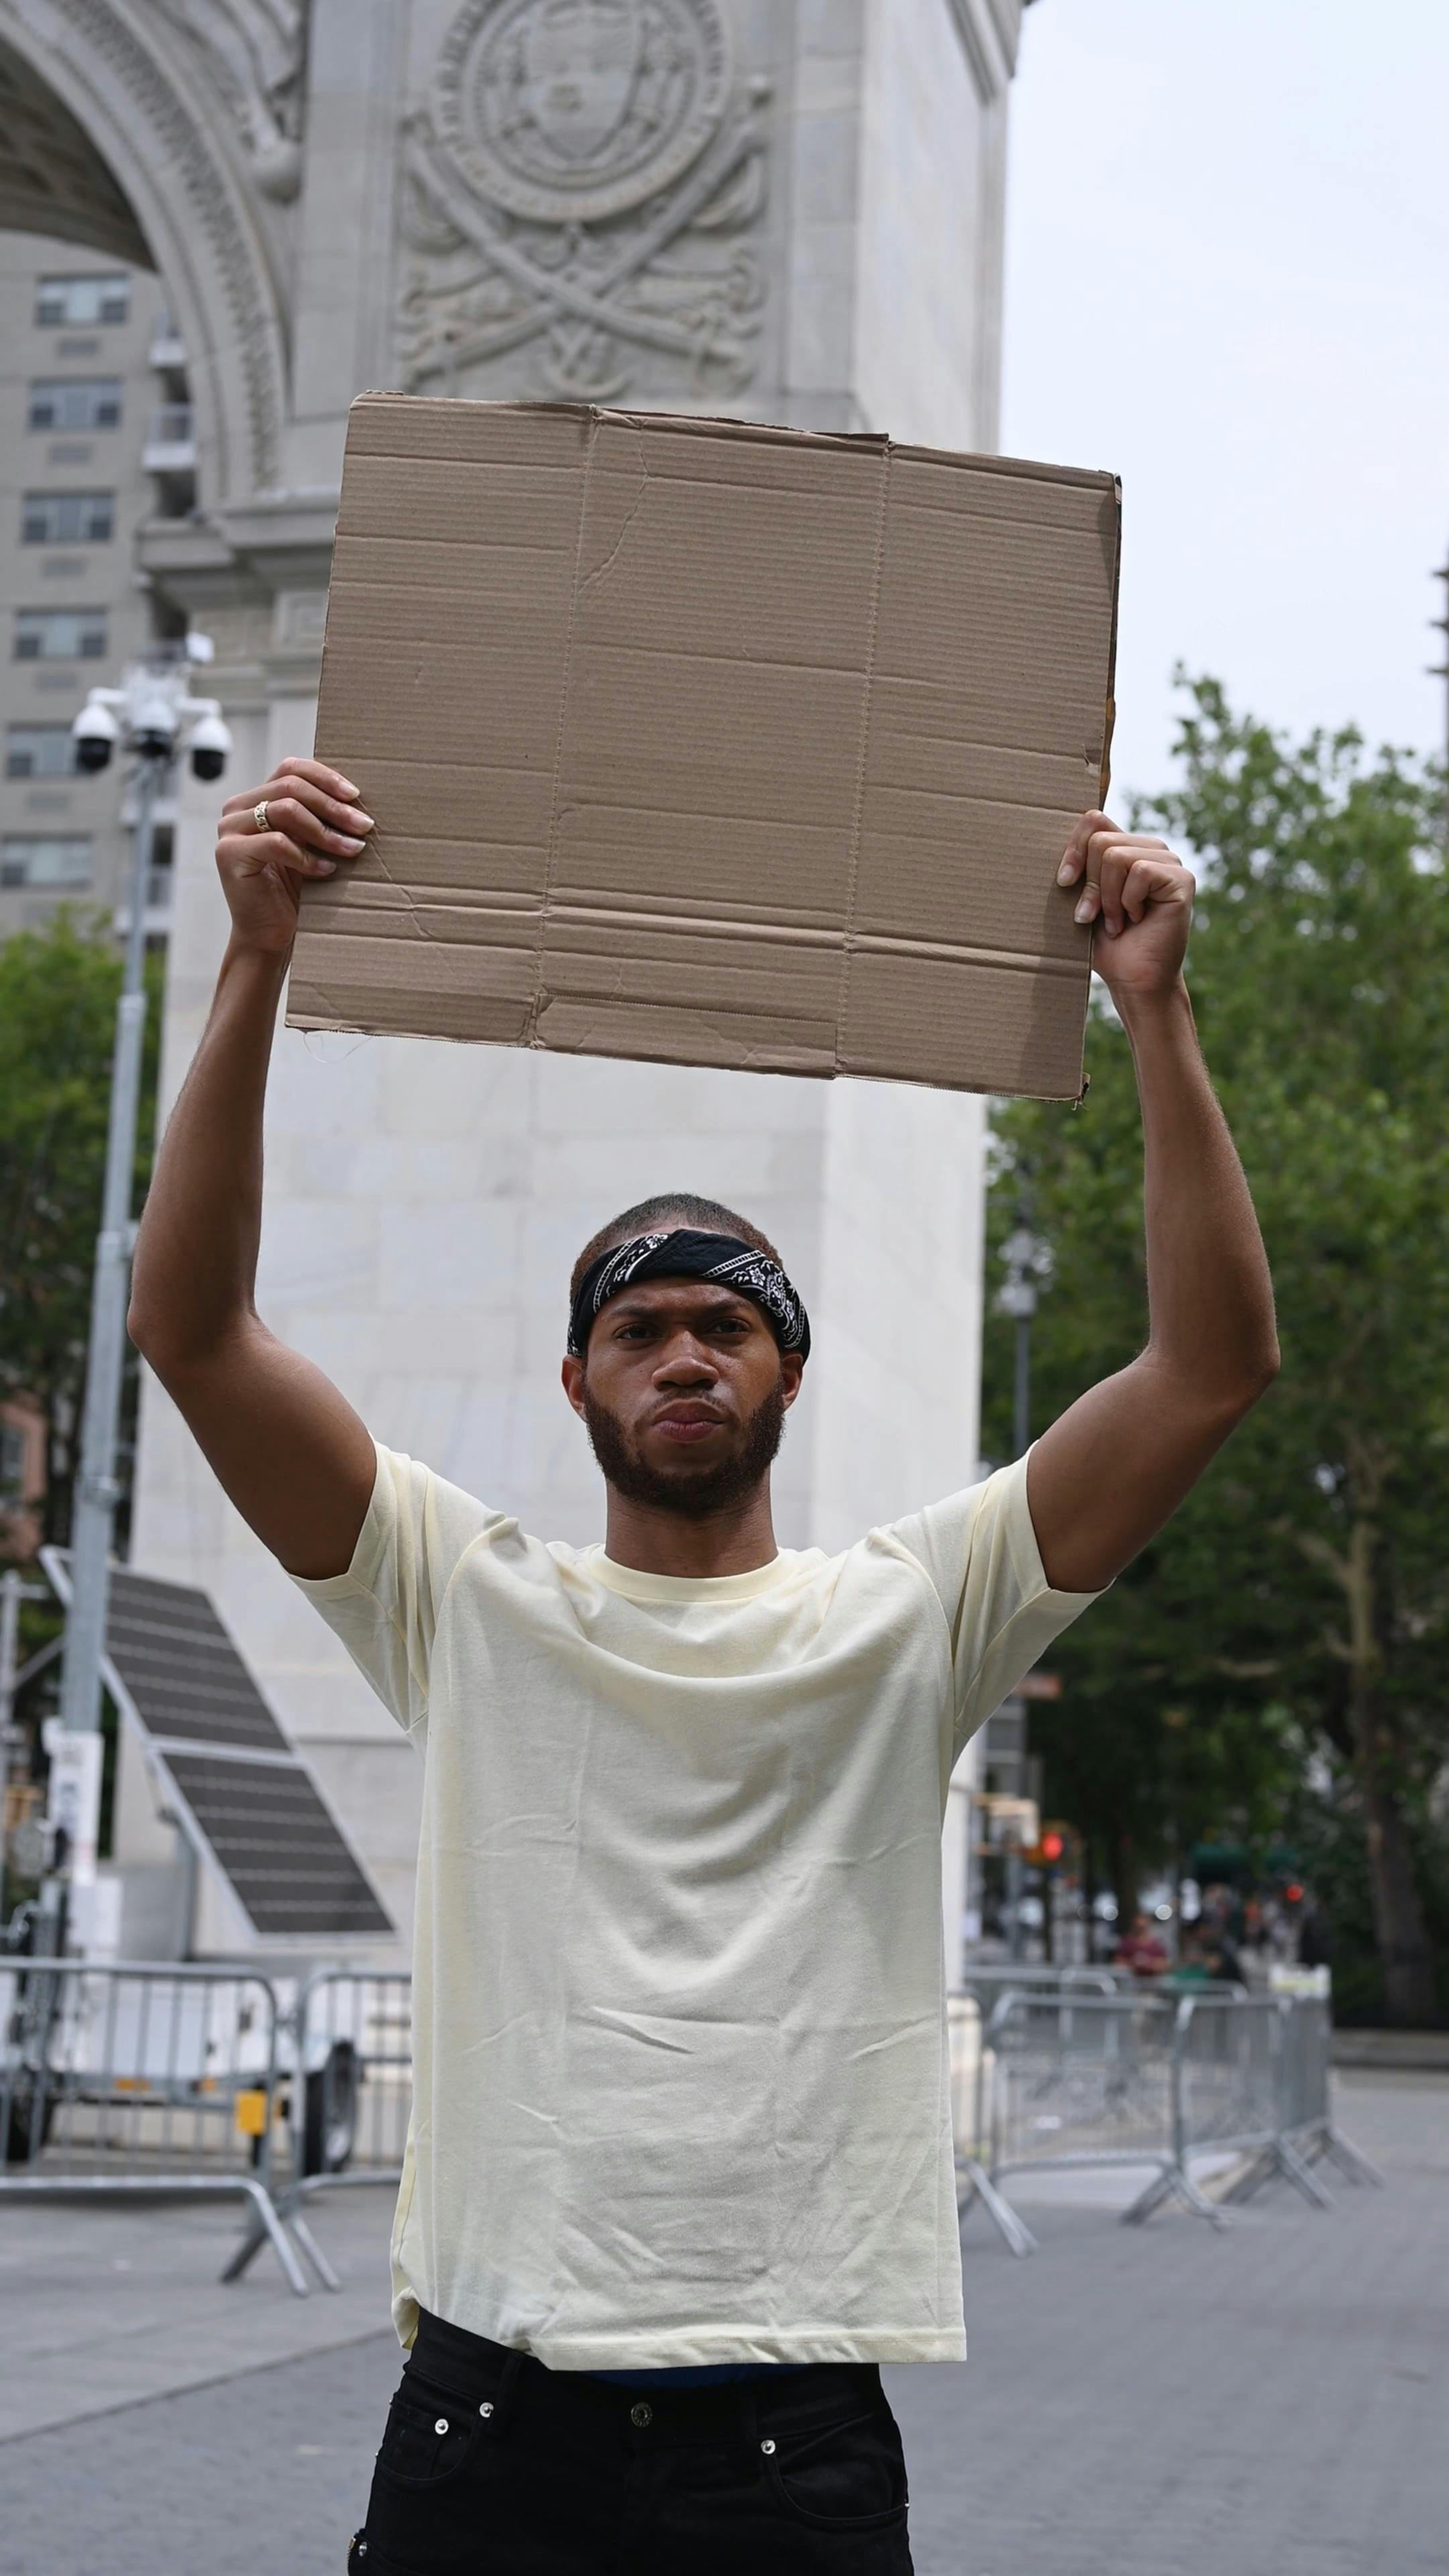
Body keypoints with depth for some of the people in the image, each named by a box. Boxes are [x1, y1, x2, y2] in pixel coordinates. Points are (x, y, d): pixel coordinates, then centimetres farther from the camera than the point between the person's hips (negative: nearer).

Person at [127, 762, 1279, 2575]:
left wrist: (1154, 1010, -9)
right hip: (489, 2415, 0)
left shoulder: (909, 1613, 7)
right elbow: (193, 1329, -2)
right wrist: (256, 966, -11)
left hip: (799, 2430, 0)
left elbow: (1215, 1363, -2)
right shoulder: (469, 1600, 8)